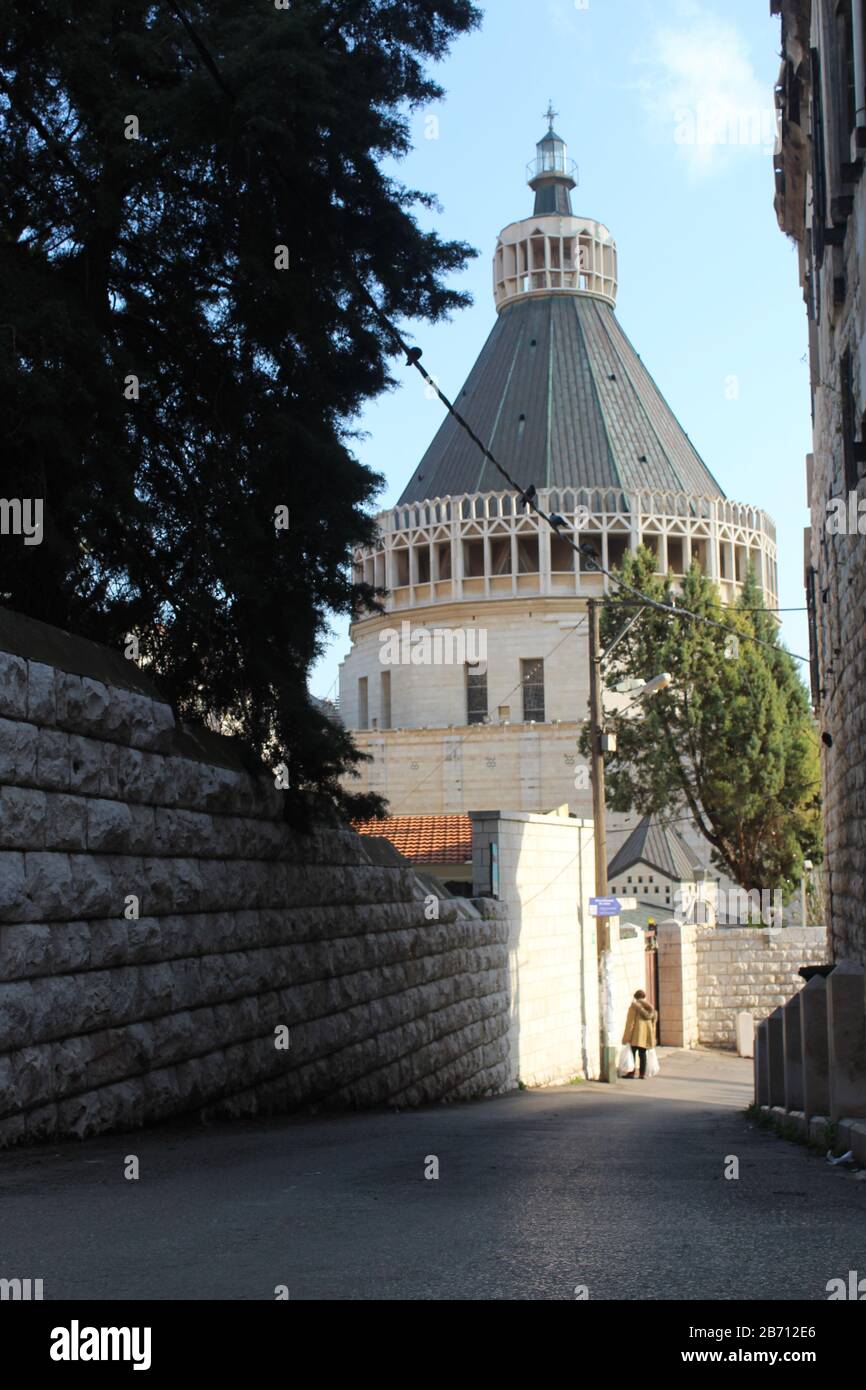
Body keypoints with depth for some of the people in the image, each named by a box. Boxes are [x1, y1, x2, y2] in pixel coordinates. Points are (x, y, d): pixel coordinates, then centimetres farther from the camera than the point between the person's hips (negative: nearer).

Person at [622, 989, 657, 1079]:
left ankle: (631, 1072, -6)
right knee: (643, 1054, 9)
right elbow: (653, 1022, 16)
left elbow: (630, 1022, -9)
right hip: (647, 1033, 5)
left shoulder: (634, 1006, -5)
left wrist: (626, 1037, -7)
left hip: (636, 1034, -5)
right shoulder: (650, 1007, 12)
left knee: (632, 1052, -1)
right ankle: (643, 1074, 7)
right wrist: (652, 1037, 22)